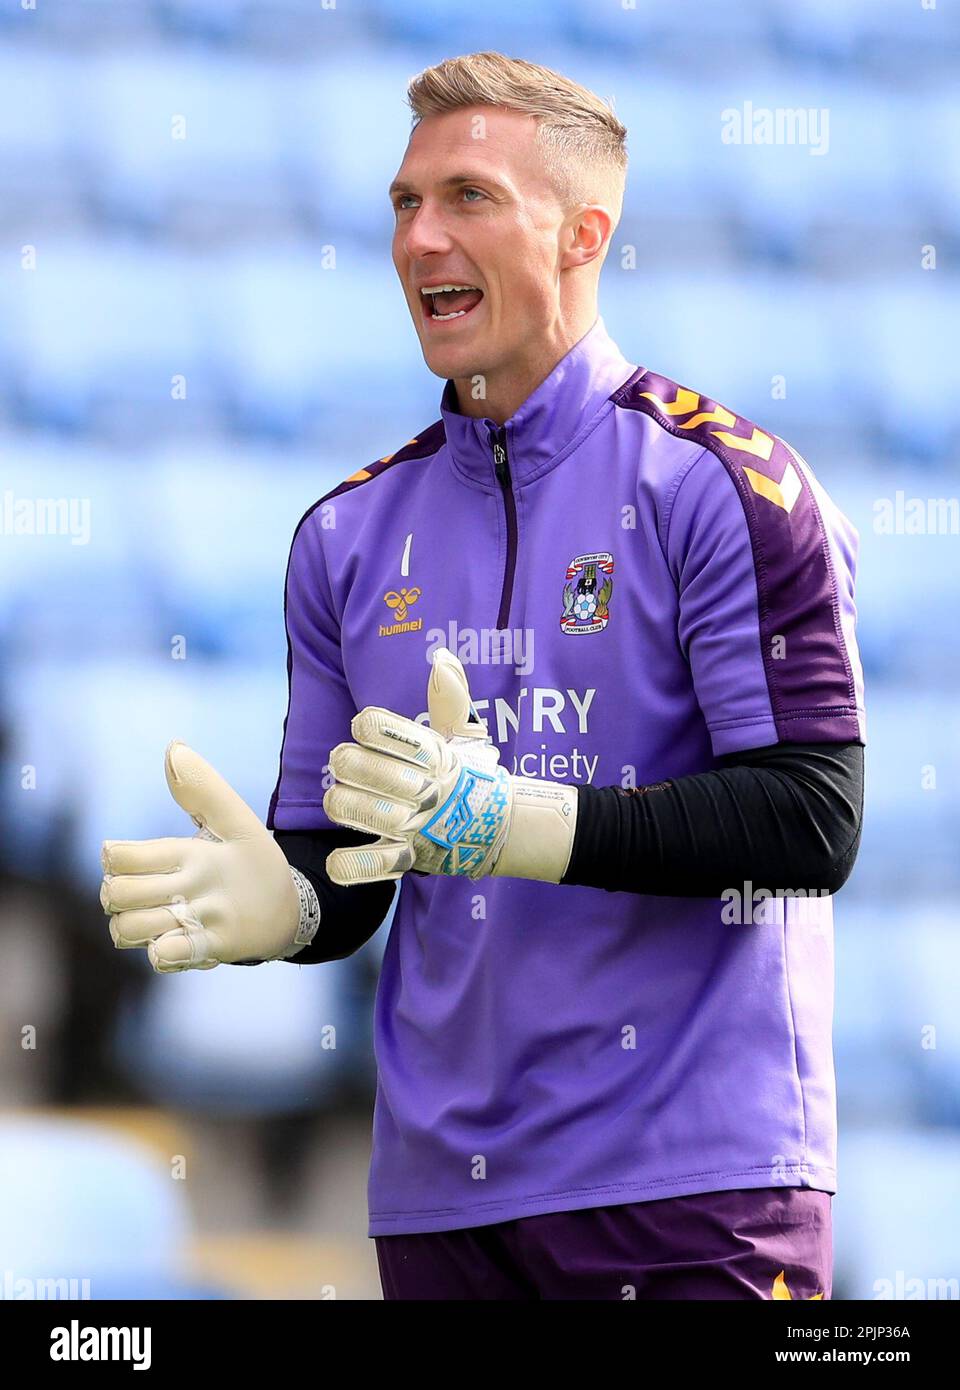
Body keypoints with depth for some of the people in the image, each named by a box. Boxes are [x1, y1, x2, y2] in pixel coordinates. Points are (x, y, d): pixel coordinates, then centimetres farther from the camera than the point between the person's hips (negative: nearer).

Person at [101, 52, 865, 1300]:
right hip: (441, 1186, 5)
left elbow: (813, 821, -12)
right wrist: (270, 902, -9)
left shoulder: (721, 483, -4)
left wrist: (502, 823, -21)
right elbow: (340, 877, 15)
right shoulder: (351, 534, 13)